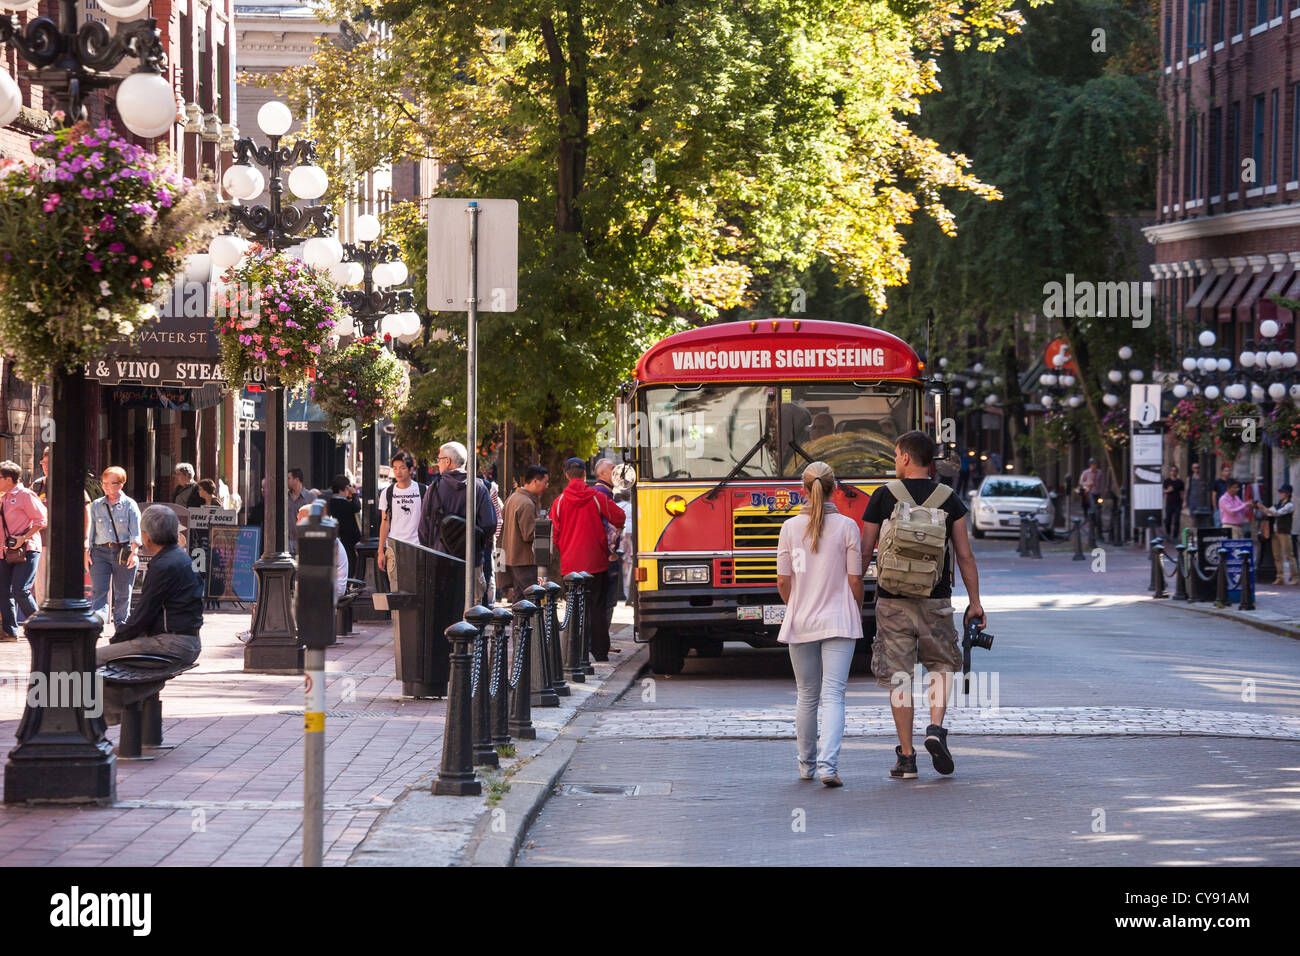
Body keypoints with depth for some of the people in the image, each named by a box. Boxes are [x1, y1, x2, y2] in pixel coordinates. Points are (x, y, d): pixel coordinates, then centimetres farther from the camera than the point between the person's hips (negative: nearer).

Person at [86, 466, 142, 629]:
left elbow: (135, 531, -3)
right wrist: (87, 552, 5)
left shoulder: (129, 505, 3)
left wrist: (134, 552, -15)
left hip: (124, 553, -1)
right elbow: (91, 530, 14)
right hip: (100, 552, 1)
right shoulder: (96, 505, 11)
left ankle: (121, 627, 14)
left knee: (123, 594, 4)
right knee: (98, 591, -10)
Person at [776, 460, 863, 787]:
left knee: (806, 696, 16)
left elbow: (783, 581, 2)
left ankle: (807, 764, 28)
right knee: (833, 696, -6)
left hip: (800, 623, 2)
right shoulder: (847, 527, -5)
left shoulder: (791, 527, -1)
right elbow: (855, 580, -3)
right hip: (838, 622, -2)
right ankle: (828, 765, -21)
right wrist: (856, 614, 13)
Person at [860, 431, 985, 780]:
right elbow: (965, 556, 1)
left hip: (892, 600, -1)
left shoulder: (884, 496, -2)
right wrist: (975, 602, 8)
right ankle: (936, 729, -1)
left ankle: (906, 757, 3)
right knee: (942, 664, 21)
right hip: (936, 600, 1)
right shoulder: (947, 499, 2)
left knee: (898, 676, 4)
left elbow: (865, 551, -1)